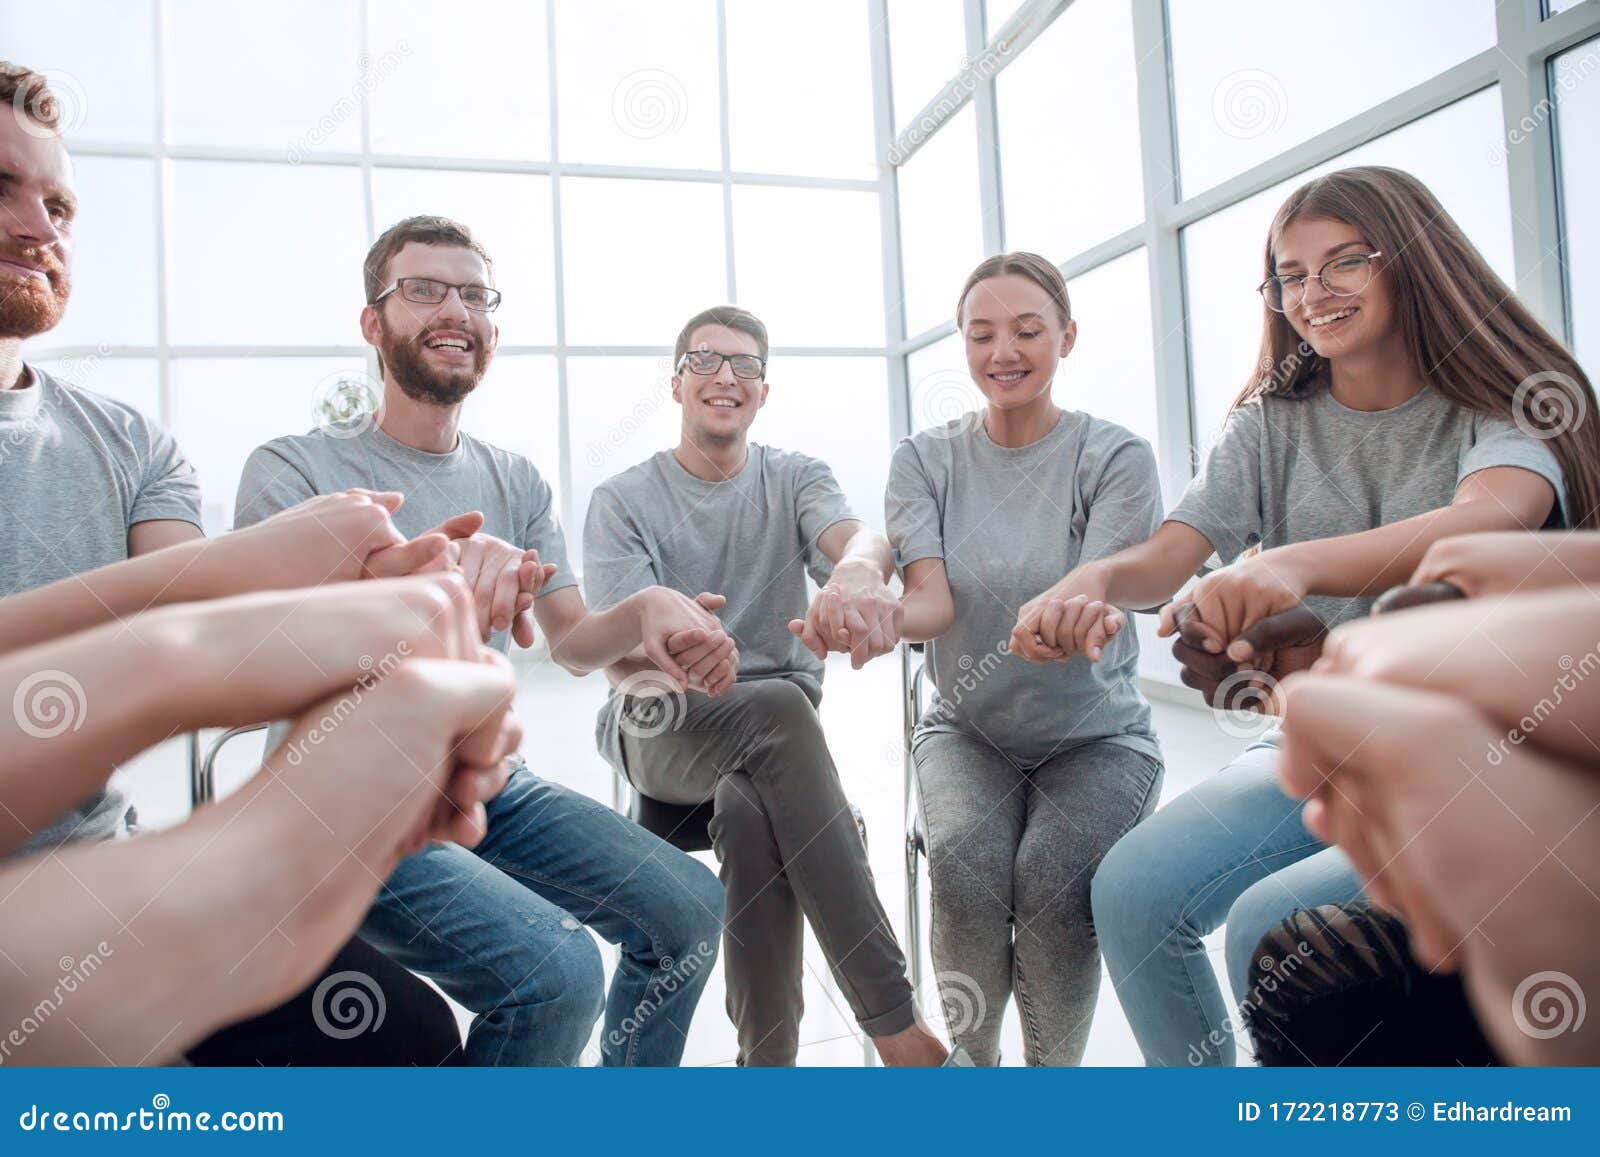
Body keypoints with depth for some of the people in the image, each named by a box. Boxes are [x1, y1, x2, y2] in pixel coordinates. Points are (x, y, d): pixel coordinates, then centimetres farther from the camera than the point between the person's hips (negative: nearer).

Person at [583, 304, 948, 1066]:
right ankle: (894, 1021, -30)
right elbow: (620, 657, -12)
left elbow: (860, 537, -19)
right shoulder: (621, 501, 1)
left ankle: (768, 1057, -17)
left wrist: (857, 574, -46)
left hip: (780, 726, 2)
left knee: (751, 813, -35)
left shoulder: (796, 478, 6)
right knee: (780, 705, -34)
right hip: (659, 726, -1)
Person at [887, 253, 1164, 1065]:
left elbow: (1096, 592, -21)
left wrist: (1086, 614, -46)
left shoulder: (1115, 457, -6)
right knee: (963, 854, -27)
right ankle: (968, 1057, -1)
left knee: (1052, 871, -27)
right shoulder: (926, 459, -1)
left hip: (1093, 733, -1)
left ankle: (1055, 1065, 1)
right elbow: (932, 599, -14)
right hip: (968, 730, 1)